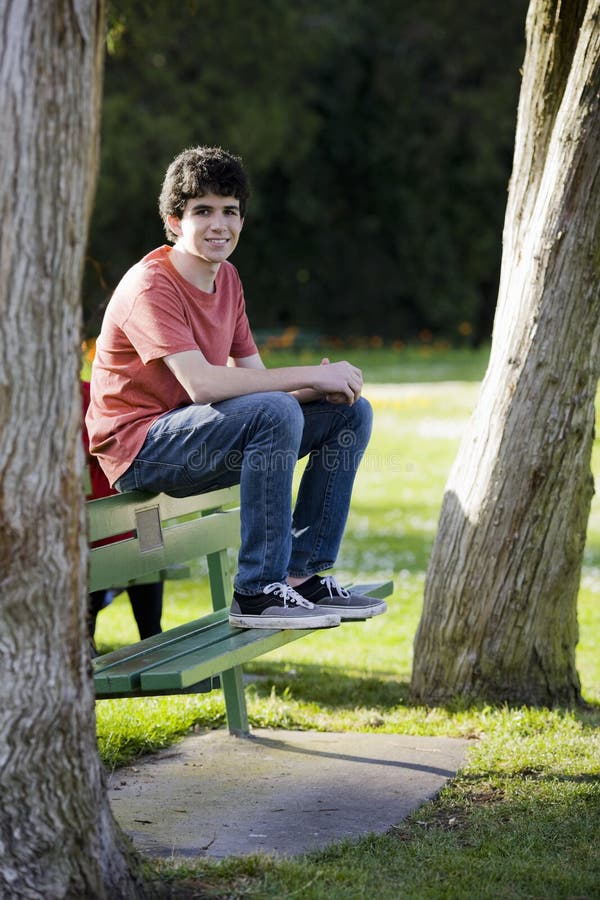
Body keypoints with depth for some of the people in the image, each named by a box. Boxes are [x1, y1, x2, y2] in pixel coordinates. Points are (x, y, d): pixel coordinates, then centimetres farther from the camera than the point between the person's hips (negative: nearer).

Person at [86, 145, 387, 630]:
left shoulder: (226, 277, 11)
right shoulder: (151, 286, -17)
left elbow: (254, 378, 7)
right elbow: (201, 383, -30)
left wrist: (324, 386, -15)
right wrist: (311, 376, -25)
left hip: (197, 435, 9)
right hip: (139, 446, -9)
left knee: (350, 412, 2)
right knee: (275, 412, -33)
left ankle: (303, 575, 0)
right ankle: (257, 593, -27)